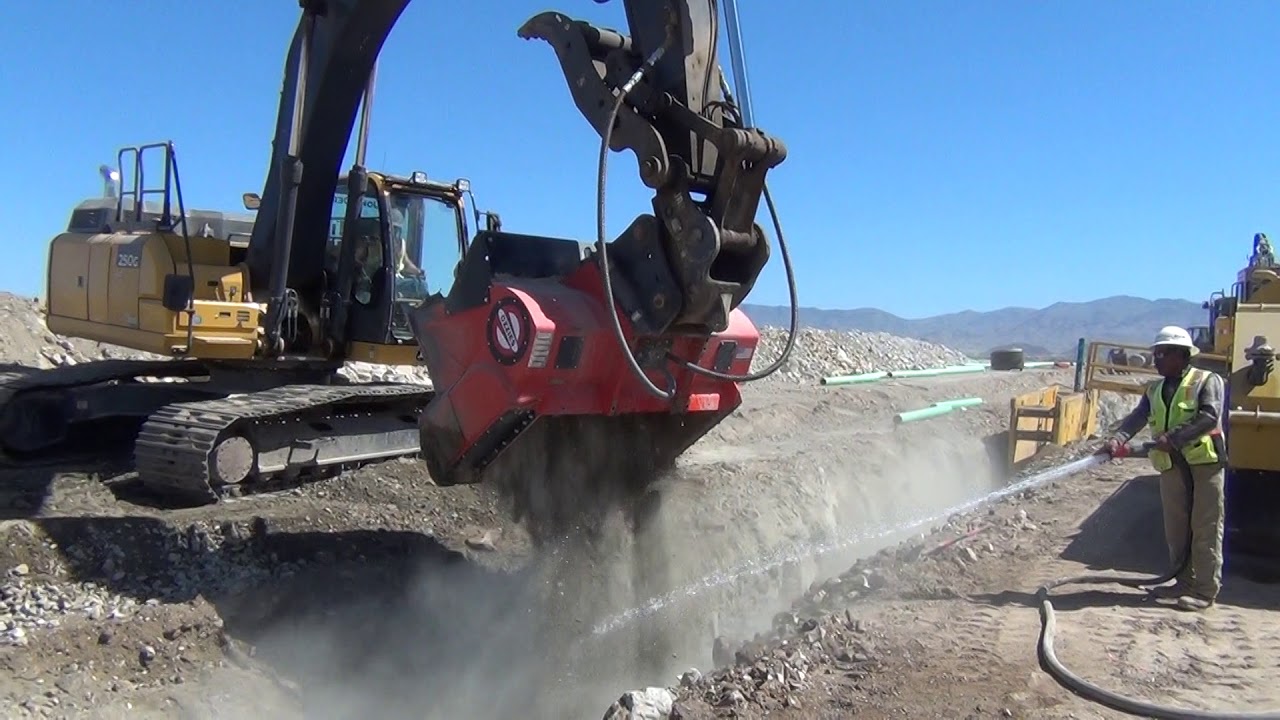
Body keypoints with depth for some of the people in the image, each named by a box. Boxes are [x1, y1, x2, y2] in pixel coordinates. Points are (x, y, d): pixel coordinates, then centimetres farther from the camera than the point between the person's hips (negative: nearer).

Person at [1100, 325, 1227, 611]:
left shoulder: (1207, 381, -3)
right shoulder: (1154, 389, 13)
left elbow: (1210, 416, -17)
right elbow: (1137, 417, -1)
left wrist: (1174, 437, -25)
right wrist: (1119, 438, -20)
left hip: (1205, 463, -6)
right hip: (1171, 467, 6)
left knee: (1205, 529, -2)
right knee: (1176, 530, 11)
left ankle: (1206, 590, 3)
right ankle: (1185, 581, 23)